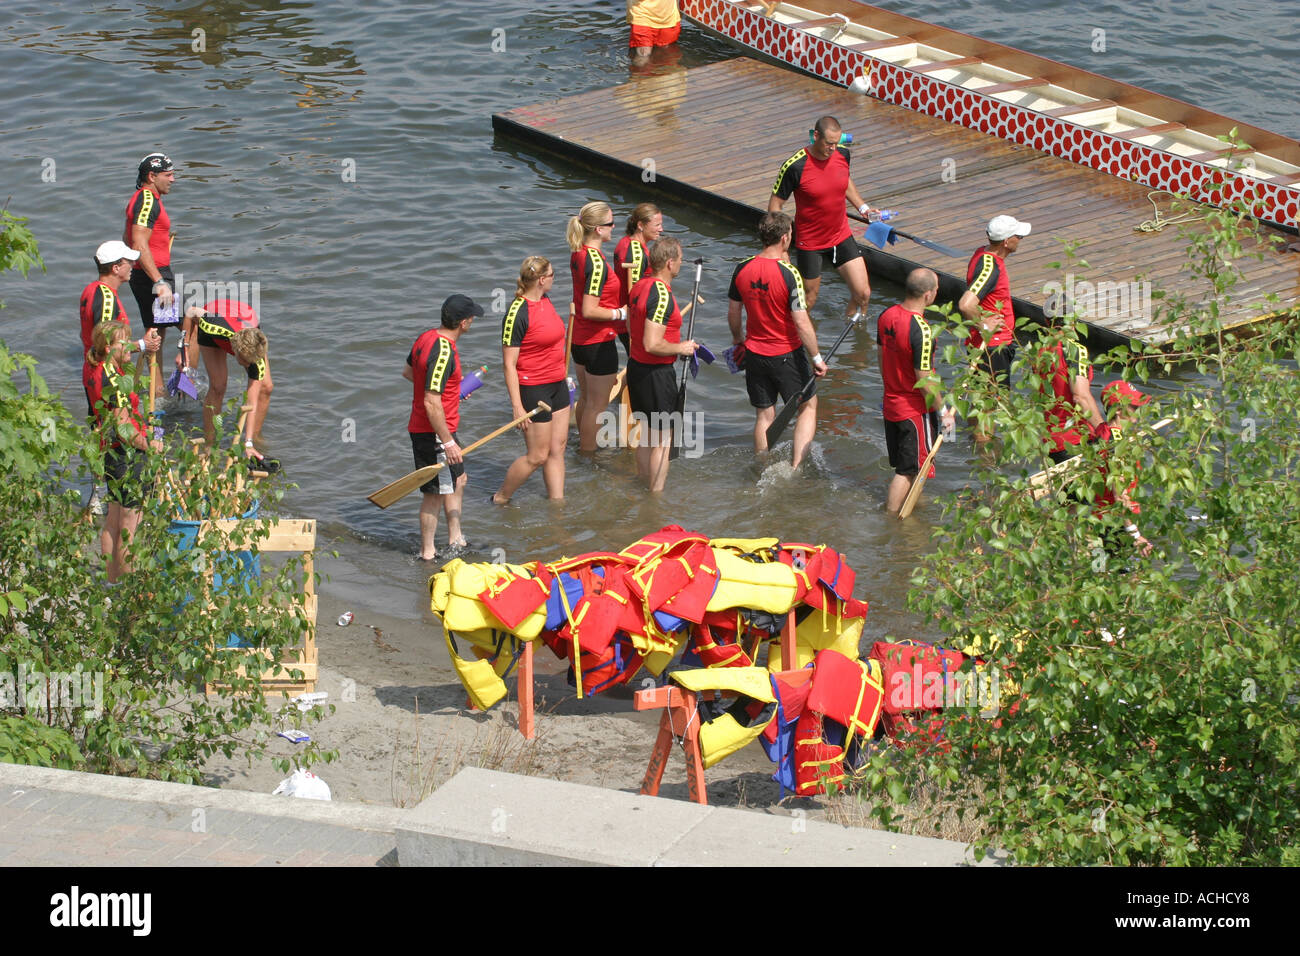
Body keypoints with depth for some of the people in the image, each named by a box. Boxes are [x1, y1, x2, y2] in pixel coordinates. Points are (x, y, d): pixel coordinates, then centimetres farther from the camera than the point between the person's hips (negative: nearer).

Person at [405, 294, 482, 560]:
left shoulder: (427, 338, 4)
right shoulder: (443, 353, -27)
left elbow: (408, 372, 22)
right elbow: (431, 403, -29)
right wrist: (448, 442, -25)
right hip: (434, 433, -10)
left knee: (458, 479, 22)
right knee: (436, 493, 1)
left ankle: (455, 539, 32)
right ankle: (427, 553, 11)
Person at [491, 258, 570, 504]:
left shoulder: (545, 300, 5)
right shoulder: (518, 313, -21)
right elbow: (509, 364, -20)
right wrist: (517, 406, -22)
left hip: (557, 385, 8)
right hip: (533, 389, -8)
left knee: (557, 449, 11)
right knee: (537, 456, -1)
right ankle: (501, 499, 17)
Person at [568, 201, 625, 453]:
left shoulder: (578, 254, 3)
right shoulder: (597, 263, -26)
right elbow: (590, 311, -28)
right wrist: (620, 313, -16)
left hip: (580, 338, 9)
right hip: (599, 342, -9)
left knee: (586, 398, 24)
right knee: (597, 404, 5)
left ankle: (583, 444, 38)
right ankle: (589, 453, 15)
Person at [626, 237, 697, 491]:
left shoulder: (640, 286, 6)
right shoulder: (662, 296, -24)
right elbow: (652, 344, -29)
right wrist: (680, 348, -13)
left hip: (636, 366, 9)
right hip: (656, 373, -9)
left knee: (648, 433, 22)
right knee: (662, 441, 1)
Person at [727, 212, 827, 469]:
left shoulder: (743, 269, -5)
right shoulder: (789, 274, -21)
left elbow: (733, 312, 7)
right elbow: (802, 323, -20)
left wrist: (738, 338, 26)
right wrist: (817, 358, -10)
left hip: (755, 353, 5)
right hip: (787, 354, -5)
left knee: (764, 415, 16)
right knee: (808, 406, 15)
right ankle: (795, 466, 6)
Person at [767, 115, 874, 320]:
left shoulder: (842, 154, -5)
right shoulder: (795, 167, -22)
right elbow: (775, 204, -12)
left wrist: (862, 207, 8)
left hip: (842, 237, 4)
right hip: (809, 243, -4)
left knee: (863, 294, -1)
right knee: (808, 300, 8)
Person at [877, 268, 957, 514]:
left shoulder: (887, 316, -2)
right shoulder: (921, 330, -27)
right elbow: (924, 381, -22)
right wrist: (944, 410, -11)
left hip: (891, 403, 8)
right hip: (915, 409, -8)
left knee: (903, 466, 22)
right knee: (910, 470, 6)